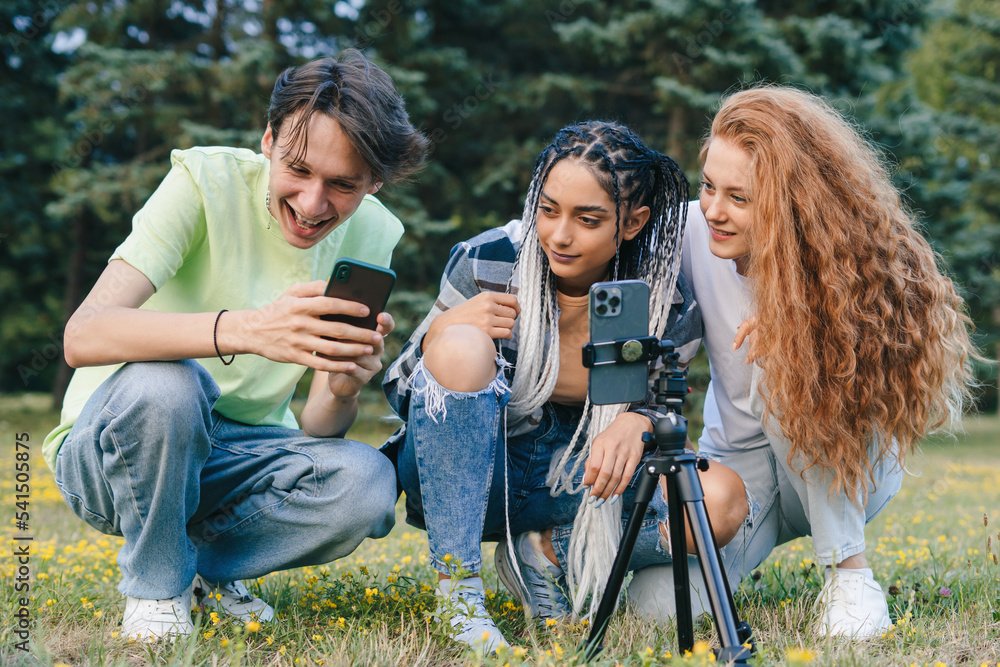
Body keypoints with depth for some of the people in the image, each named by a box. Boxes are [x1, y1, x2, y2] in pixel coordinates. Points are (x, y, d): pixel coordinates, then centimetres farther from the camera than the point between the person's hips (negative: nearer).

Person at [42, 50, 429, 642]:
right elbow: (83, 337, -33)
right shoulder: (206, 183, -19)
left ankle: (208, 561, 4)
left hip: (241, 452, 4)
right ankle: (156, 585, -8)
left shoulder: (373, 237, -5)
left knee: (367, 485, -25)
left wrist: (342, 391, -31)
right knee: (163, 382, -36)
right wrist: (246, 329, -47)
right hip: (114, 443, -3)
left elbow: (318, 430, -6)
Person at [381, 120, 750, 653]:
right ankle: (456, 583, -25)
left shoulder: (669, 309, -11)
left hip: (565, 482, 2)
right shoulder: (485, 264, -15)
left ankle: (546, 551, -2)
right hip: (461, 475, -2)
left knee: (720, 501, -23)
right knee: (463, 347, -34)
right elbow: (403, 385, -5)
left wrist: (639, 422, -22)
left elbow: (662, 406, 3)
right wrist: (446, 328, -27)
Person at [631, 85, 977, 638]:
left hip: (851, 468, -2)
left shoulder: (846, 251, -21)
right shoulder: (691, 232, -15)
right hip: (739, 463, 3)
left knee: (782, 362, -33)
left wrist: (801, 326, -36)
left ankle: (849, 572, -17)